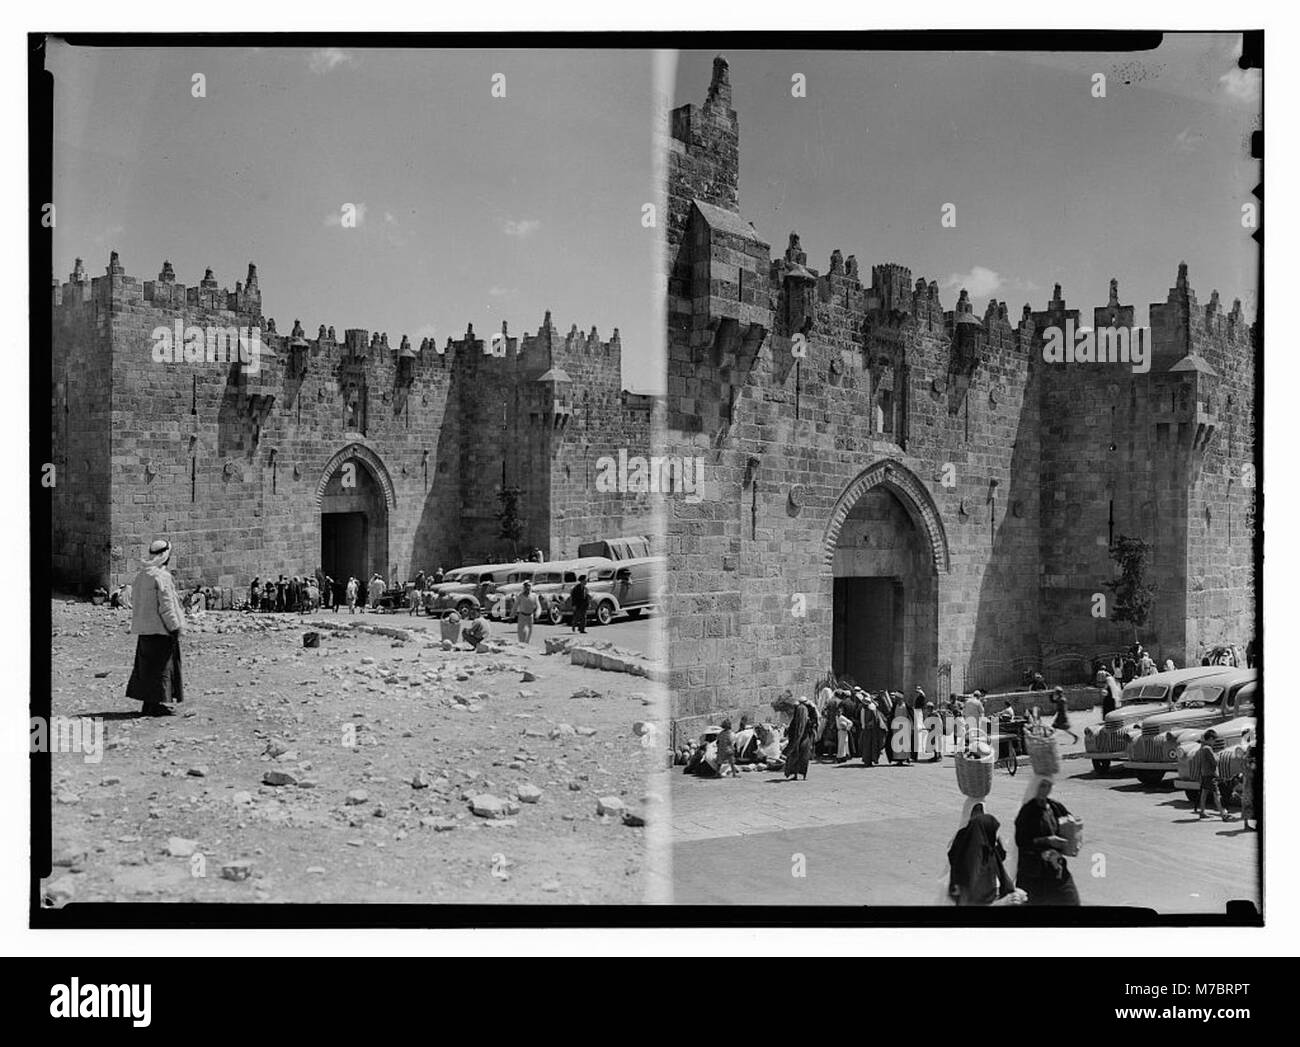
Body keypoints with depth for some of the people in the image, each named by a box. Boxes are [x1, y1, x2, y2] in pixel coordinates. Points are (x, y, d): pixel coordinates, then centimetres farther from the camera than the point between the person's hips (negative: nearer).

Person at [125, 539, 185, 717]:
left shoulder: (140, 576, 12)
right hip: (160, 629, -9)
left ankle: (147, 703, 18)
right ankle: (155, 704, -3)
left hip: (144, 629, 9)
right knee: (160, 666, -3)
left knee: (146, 665, 13)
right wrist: (175, 628, -15)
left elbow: (135, 602, 18)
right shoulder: (162, 576, -16)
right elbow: (166, 605, -19)